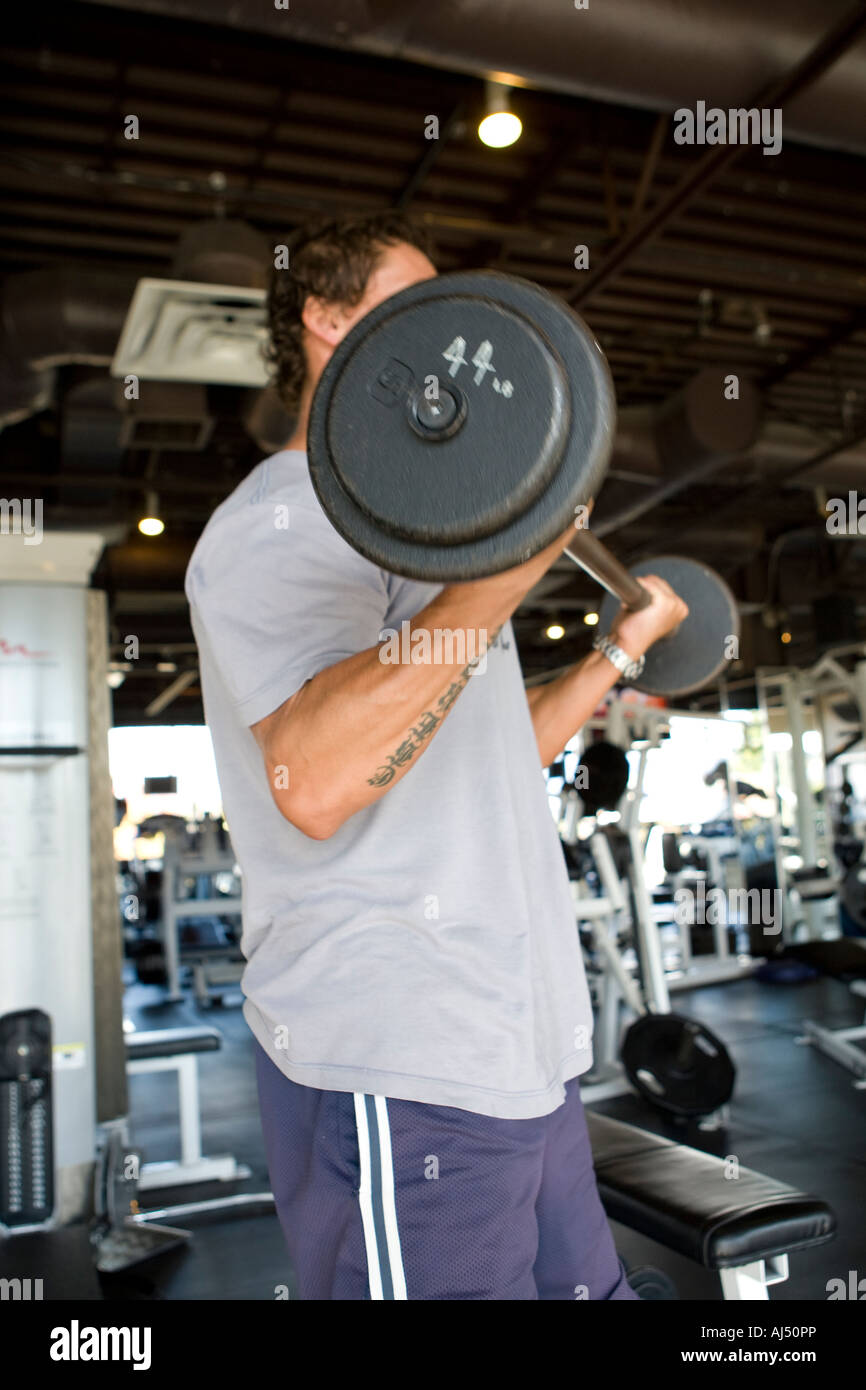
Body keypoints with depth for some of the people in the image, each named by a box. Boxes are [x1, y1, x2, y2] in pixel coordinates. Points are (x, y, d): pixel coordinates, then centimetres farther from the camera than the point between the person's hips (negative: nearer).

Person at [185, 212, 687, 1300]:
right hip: (391, 1069, -9)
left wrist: (622, 646, 29)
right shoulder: (276, 524, -11)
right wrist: (504, 576, -31)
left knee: (578, 1283, 20)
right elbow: (314, 781, -28)